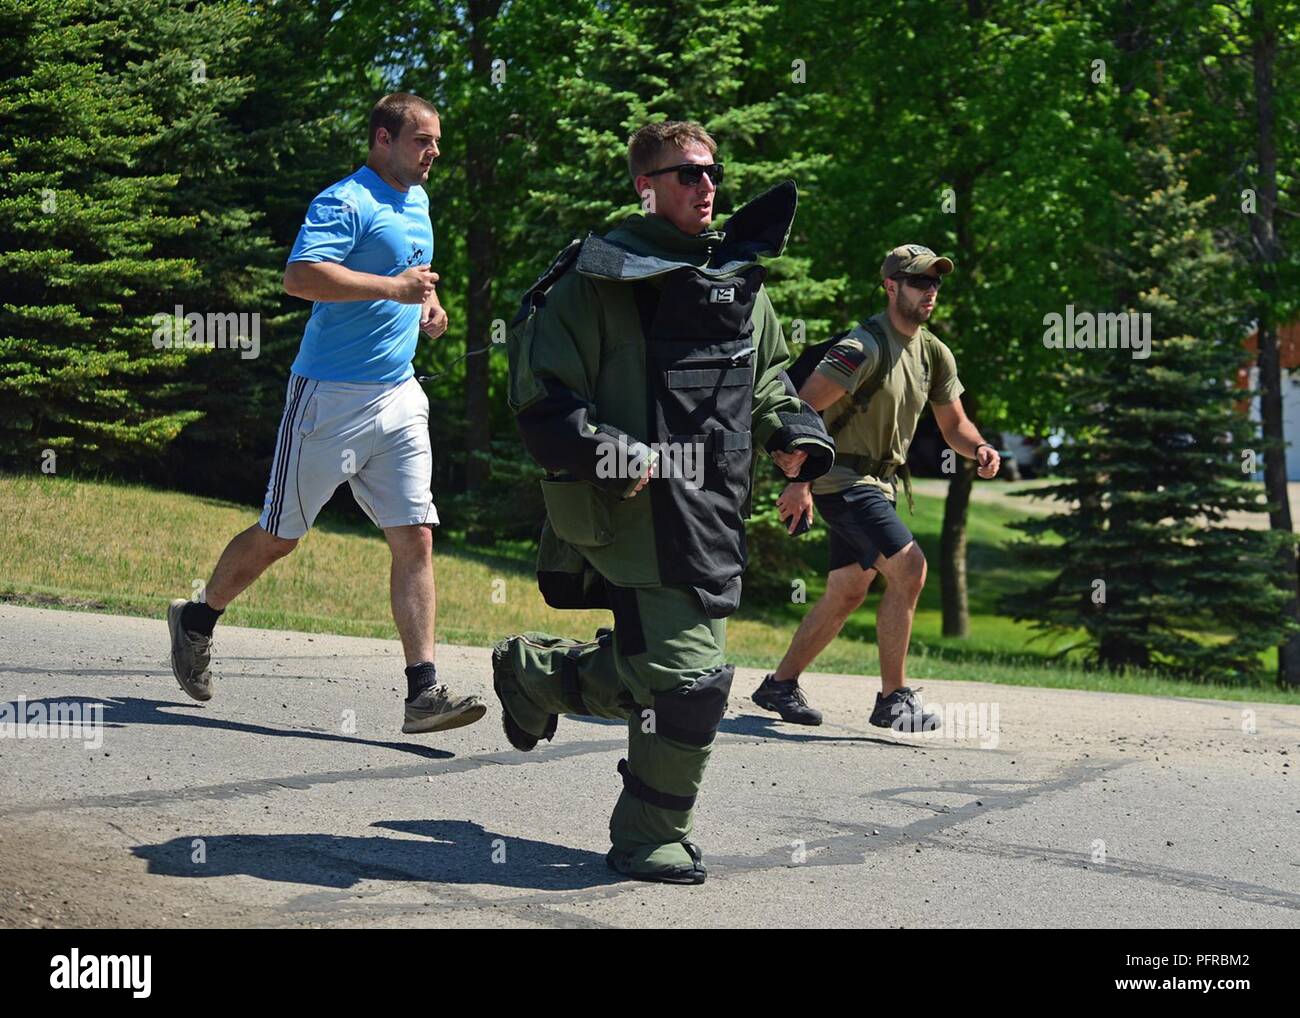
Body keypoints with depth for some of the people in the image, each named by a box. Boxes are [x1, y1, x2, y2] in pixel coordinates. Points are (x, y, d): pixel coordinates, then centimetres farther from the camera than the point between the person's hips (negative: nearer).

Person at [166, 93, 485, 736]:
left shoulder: (417, 202, 16)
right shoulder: (346, 202, -12)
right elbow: (300, 276, -27)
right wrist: (394, 287, -27)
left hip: (399, 397, 7)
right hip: (331, 397, -7)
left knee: (416, 537, -5)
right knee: (278, 536, 4)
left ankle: (423, 691, -7)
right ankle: (197, 620, 29)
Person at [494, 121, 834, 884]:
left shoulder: (739, 278, 14)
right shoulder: (602, 279, -9)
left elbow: (767, 379, 28)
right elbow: (542, 398, -9)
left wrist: (795, 434, 10)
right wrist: (607, 455, -21)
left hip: (712, 516, 8)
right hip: (639, 515, -8)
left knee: (644, 678, 15)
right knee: (689, 677, -11)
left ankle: (530, 671, 42)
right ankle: (652, 841, 8)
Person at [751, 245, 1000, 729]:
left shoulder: (934, 354, 9)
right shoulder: (865, 346, -17)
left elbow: (954, 424, 18)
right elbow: (802, 407, -21)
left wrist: (979, 449, -5)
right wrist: (799, 480, -27)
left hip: (878, 482, 9)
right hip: (841, 478, -9)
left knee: (847, 593, 12)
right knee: (908, 567, -19)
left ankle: (781, 685, 24)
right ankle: (893, 698, -13)